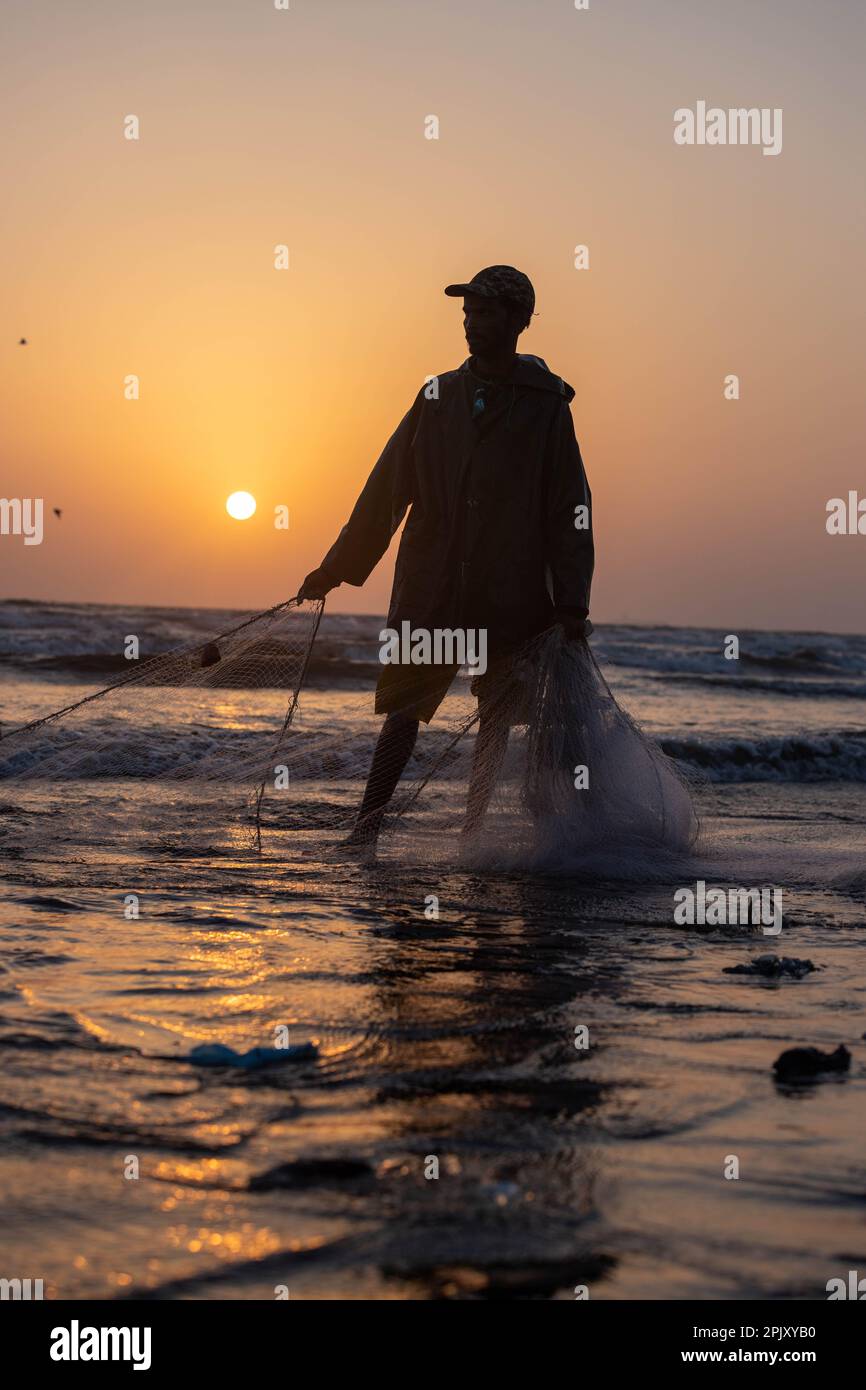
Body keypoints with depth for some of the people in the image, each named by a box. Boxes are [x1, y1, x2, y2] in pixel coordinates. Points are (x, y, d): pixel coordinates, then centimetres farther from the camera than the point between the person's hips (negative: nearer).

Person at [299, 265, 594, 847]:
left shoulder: (546, 405, 2)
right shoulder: (439, 395, 9)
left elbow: (569, 509, 0)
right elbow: (385, 491, 12)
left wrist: (571, 603, -7)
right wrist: (334, 570, 10)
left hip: (510, 596, -2)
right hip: (431, 591, 2)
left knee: (497, 718, 4)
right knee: (403, 709, 1)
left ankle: (474, 833, 11)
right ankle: (367, 827, 5)